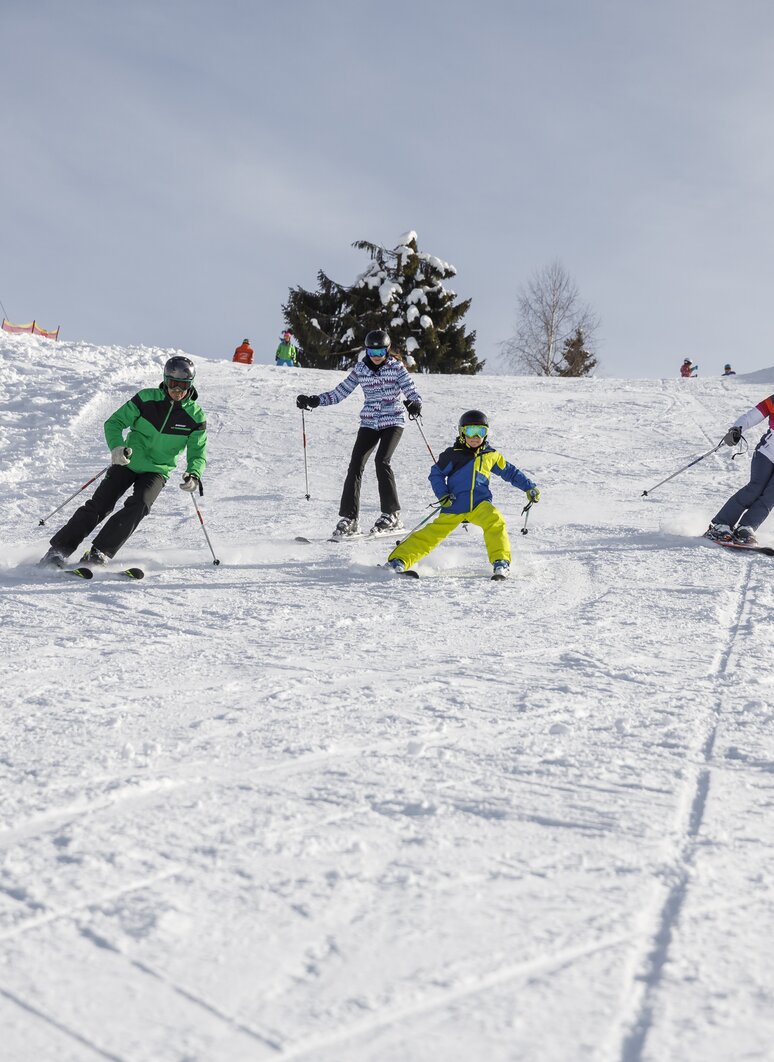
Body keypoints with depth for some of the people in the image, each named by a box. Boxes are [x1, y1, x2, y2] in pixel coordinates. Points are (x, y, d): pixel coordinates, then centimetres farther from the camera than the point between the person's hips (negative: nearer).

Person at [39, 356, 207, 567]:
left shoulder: (195, 416, -8)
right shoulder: (147, 398, -9)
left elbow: (198, 453, -1)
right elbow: (114, 423, -6)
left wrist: (194, 475, -23)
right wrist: (116, 447, -26)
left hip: (157, 471, 0)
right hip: (128, 462, 0)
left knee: (138, 506, -25)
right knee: (99, 504, -9)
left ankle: (99, 552, -23)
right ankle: (59, 549, -3)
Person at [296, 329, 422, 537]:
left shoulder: (396, 368, -2)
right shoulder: (360, 369, 5)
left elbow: (411, 391, -10)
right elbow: (340, 393, 8)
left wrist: (415, 404, -34)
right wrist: (313, 400, -1)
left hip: (392, 421, -3)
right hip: (369, 423, 3)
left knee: (381, 461, -22)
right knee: (355, 465, -10)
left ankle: (391, 514, -11)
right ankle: (349, 519, -6)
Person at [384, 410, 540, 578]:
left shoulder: (491, 455, 9)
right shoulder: (453, 454, -1)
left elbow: (510, 472, 22)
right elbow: (436, 474, 6)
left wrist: (529, 487, 19)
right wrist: (442, 495, -7)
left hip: (480, 504, 2)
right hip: (455, 506, -2)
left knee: (495, 521, -28)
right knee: (434, 532, -7)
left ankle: (501, 561, -23)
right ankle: (399, 560, -4)